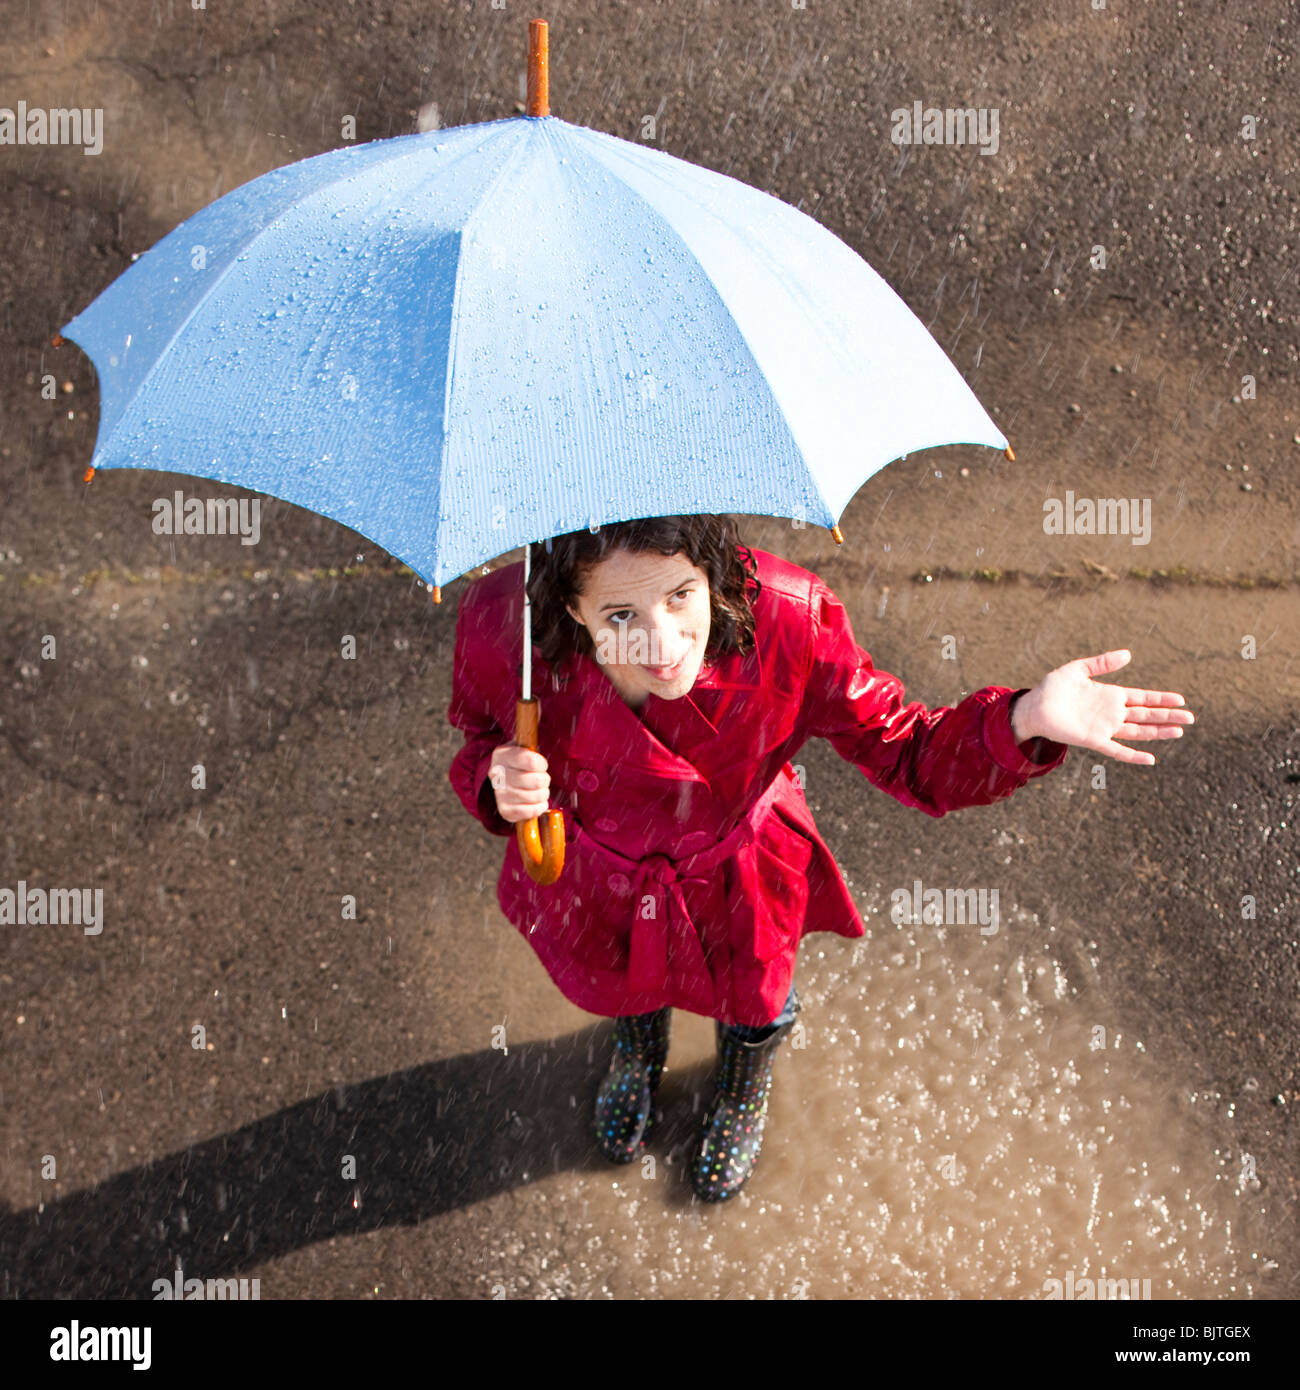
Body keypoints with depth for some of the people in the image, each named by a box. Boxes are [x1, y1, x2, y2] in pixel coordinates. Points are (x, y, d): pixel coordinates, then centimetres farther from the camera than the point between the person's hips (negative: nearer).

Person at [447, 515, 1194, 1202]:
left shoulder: (784, 620, -39)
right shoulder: (503, 624, -36)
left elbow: (908, 754, -25)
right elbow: (481, 743, -13)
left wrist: (1023, 720, -44)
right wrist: (498, 785, -36)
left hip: (734, 885, -1)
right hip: (593, 887, 1)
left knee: (754, 1003, 34)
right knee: (616, 983, 37)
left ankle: (747, 1083, 75)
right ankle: (639, 1047, 79)